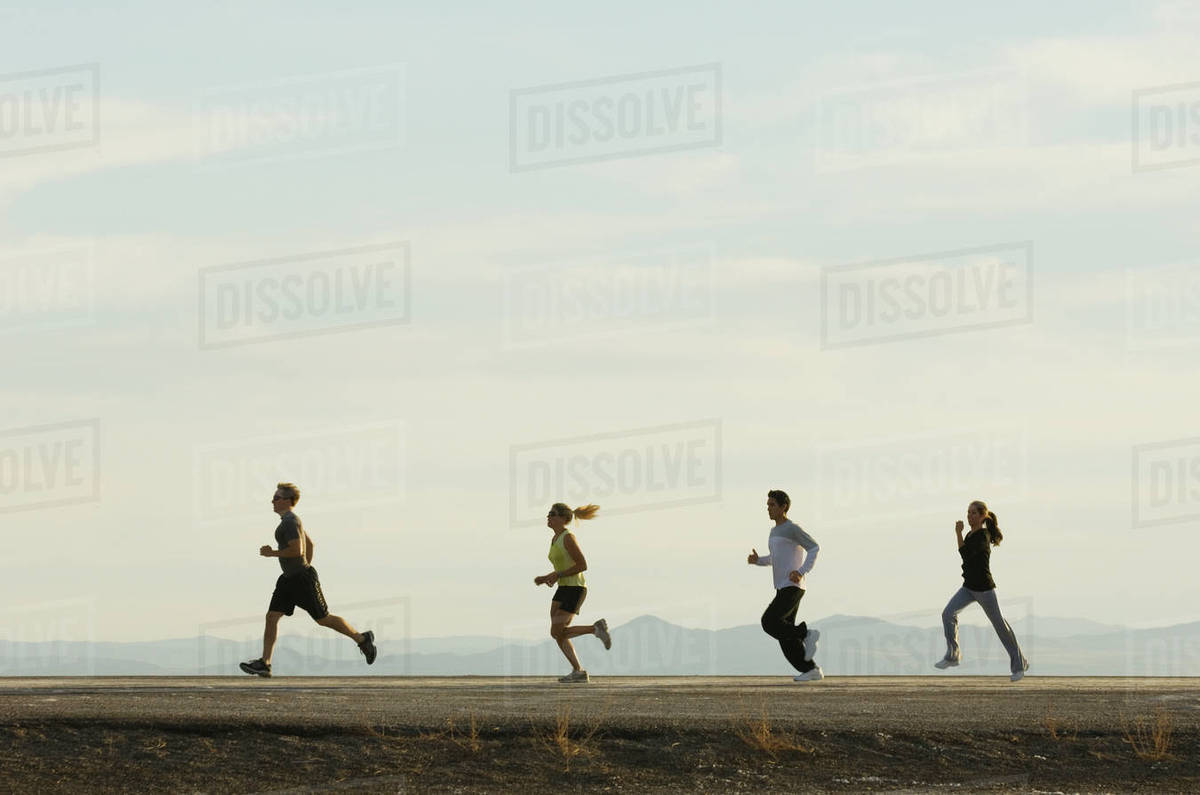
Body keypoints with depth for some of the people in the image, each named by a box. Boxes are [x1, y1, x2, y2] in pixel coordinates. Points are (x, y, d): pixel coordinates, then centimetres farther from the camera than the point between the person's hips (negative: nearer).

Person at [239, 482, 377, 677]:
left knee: (323, 619, 1)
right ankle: (264, 663, -3)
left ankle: (362, 639, 16)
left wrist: (271, 553, -18)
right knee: (272, 617, 0)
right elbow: (309, 544, 24)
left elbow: (297, 551, -27)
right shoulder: (291, 520, 14)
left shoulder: (290, 521, -18)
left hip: (303, 580, -10)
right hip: (289, 579, 10)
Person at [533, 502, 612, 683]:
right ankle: (578, 672, 6)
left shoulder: (568, 538, -14)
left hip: (575, 589, -9)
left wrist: (557, 575, -17)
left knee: (557, 632, -15)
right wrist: (546, 578, 7)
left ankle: (596, 629, -1)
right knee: (557, 634, 1)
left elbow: (582, 565, -16)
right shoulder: (555, 539, 14)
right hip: (563, 589, 9)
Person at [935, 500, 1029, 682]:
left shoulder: (982, 536, -18)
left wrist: (958, 533, -21)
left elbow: (966, 554, -27)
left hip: (984, 588, -8)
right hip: (968, 587, 8)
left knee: (999, 624, 2)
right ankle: (952, 655, -6)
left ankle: (1019, 664, 14)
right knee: (948, 612, -11)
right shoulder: (971, 534, 9)